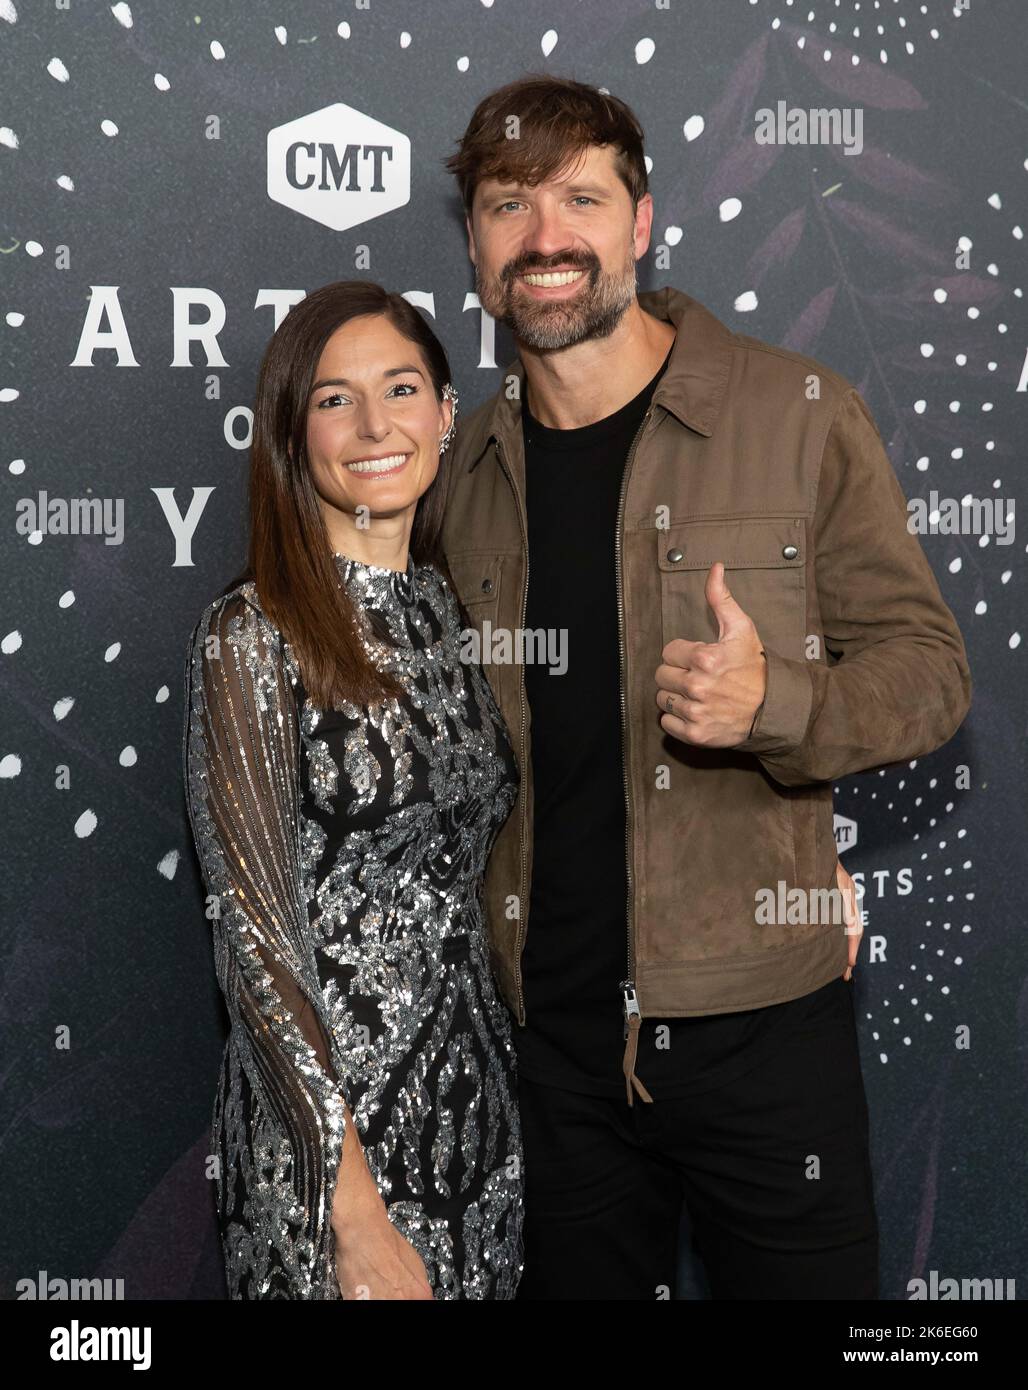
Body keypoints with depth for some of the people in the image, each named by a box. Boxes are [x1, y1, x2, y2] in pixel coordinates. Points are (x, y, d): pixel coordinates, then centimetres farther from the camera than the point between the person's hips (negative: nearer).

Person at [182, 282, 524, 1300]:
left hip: (473, 1099, 6)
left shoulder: (446, 612, 6)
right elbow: (257, 932, -16)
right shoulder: (252, 635, -13)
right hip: (324, 1114, -6)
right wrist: (355, 1203, -18)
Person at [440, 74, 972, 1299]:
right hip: (550, 1025, 3)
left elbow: (930, 667, -4)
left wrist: (775, 704, -24)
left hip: (758, 1016, -3)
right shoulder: (468, 467, 6)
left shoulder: (800, 414, -6)